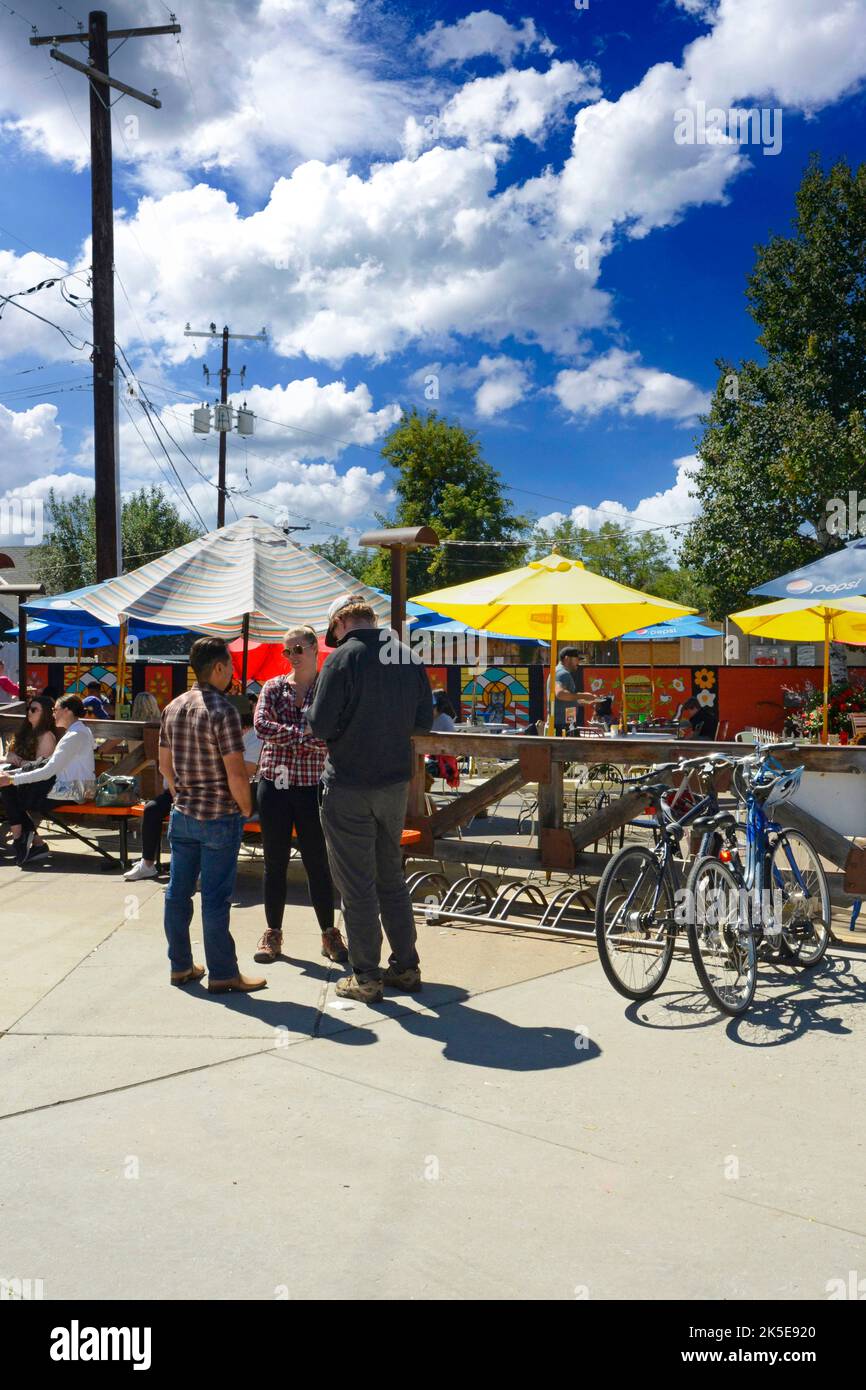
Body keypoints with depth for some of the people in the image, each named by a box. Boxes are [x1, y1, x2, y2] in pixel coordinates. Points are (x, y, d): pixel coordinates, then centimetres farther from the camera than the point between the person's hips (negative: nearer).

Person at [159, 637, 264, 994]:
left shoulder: (173, 707, 6)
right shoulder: (223, 711, -17)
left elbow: (164, 763, 14)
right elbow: (235, 773, -19)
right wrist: (246, 810, -6)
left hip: (182, 814, 7)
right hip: (219, 817, -7)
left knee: (178, 891, 12)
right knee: (216, 897, -1)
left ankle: (181, 966, 23)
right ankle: (222, 974, 8)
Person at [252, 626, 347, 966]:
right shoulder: (273, 687, 7)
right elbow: (261, 724, -10)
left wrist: (289, 736, -18)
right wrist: (304, 734, -15)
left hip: (312, 786, -2)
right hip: (274, 783, 2)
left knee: (318, 862, 4)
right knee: (275, 862, 9)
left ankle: (329, 934, 17)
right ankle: (273, 932, 21)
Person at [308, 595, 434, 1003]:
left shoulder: (344, 657, -15)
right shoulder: (410, 658, 4)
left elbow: (320, 725, -15)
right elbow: (423, 721, 11)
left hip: (349, 788, -6)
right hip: (396, 784, 6)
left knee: (356, 885, 4)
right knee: (391, 877, 18)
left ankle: (366, 977, 11)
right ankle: (406, 966, 25)